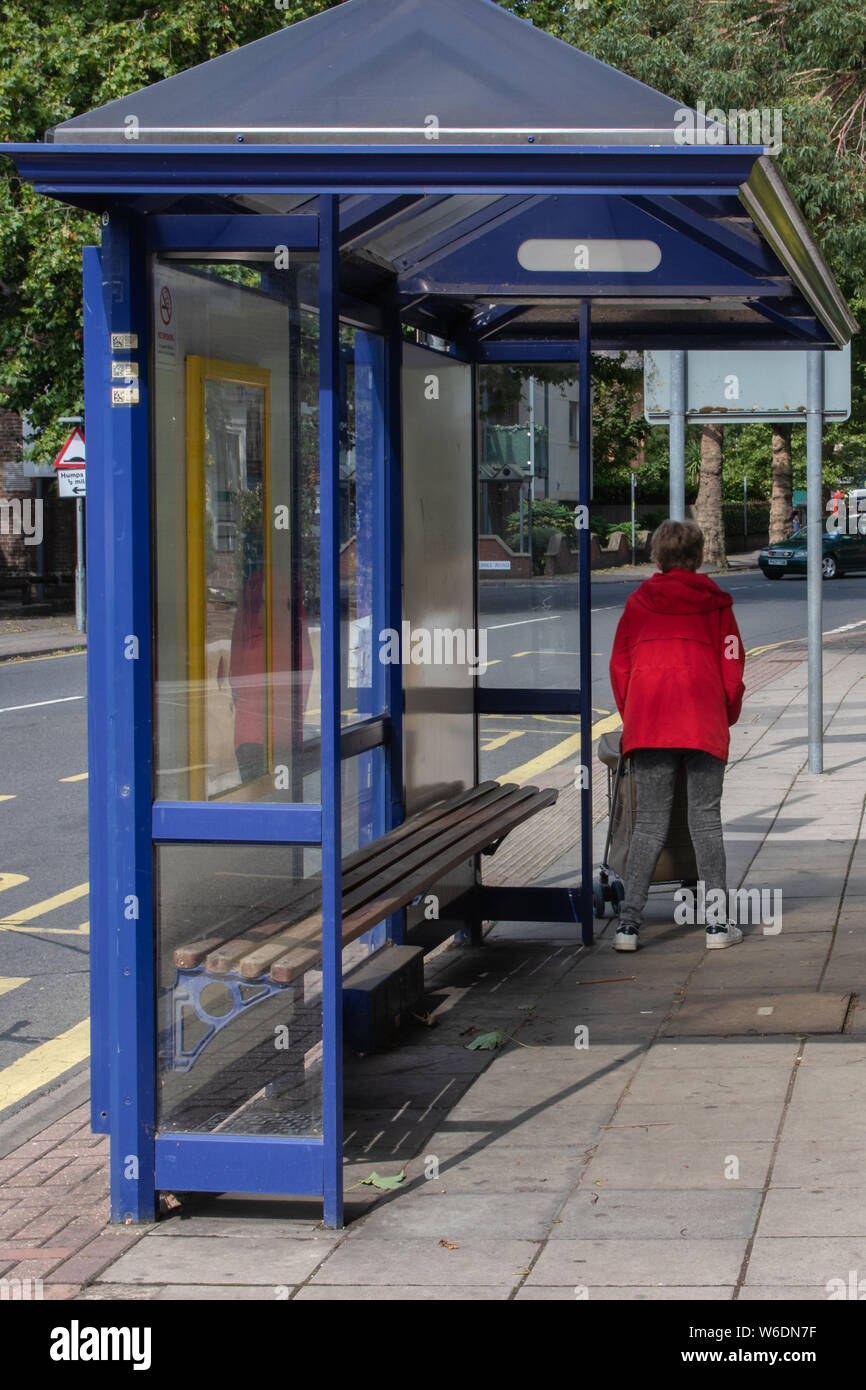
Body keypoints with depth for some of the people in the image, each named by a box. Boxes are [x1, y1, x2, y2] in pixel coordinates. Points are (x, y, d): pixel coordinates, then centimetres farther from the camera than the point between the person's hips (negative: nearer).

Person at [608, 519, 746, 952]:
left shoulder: (637, 603, 9)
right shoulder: (715, 603, 5)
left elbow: (619, 665, 11)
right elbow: (731, 664, 4)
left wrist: (631, 717, 23)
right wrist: (728, 714, 19)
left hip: (647, 724, 1)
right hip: (704, 722, -1)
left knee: (650, 823, 5)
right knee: (706, 821, 4)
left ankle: (628, 923, -4)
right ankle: (717, 923, 3)